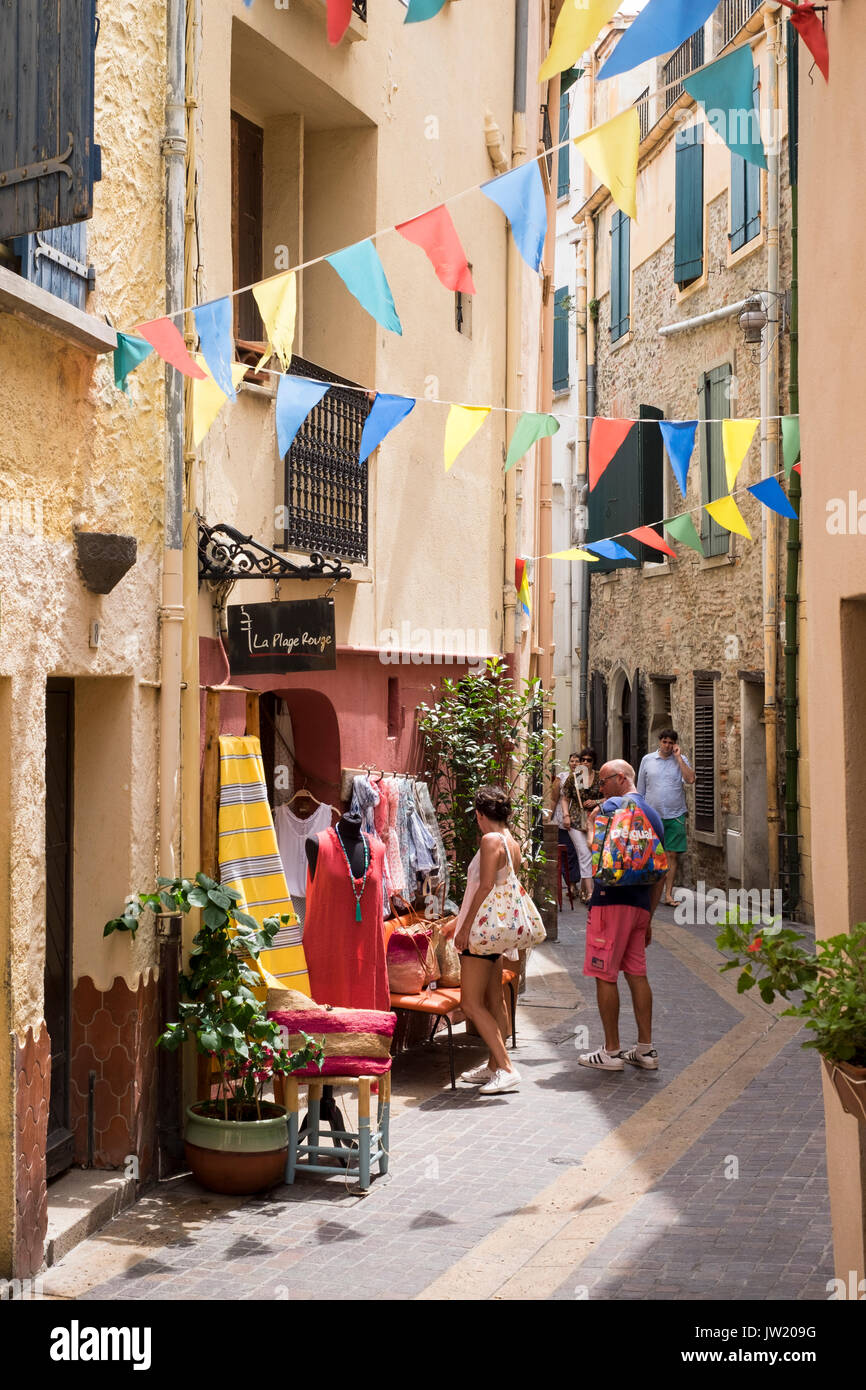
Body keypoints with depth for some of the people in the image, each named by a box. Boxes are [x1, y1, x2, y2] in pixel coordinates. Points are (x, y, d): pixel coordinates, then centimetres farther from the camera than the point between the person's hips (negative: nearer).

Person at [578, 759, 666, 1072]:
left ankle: (611, 1052, 2)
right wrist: (649, 917, 23)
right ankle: (645, 1050, 13)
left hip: (611, 900, -8)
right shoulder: (653, 814, 18)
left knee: (605, 975, -1)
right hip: (640, 904, 8)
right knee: (637, 974, 12)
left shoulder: (612, 806, -7)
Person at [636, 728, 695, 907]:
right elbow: (640, 789, 12)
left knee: (672, 855, 0)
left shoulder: (681, 760, 5)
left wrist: (678, 757, -11)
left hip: (675, 816, 0)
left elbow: (690, 780, -13)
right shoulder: (647, 760, 7)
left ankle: (668, 894, 5)